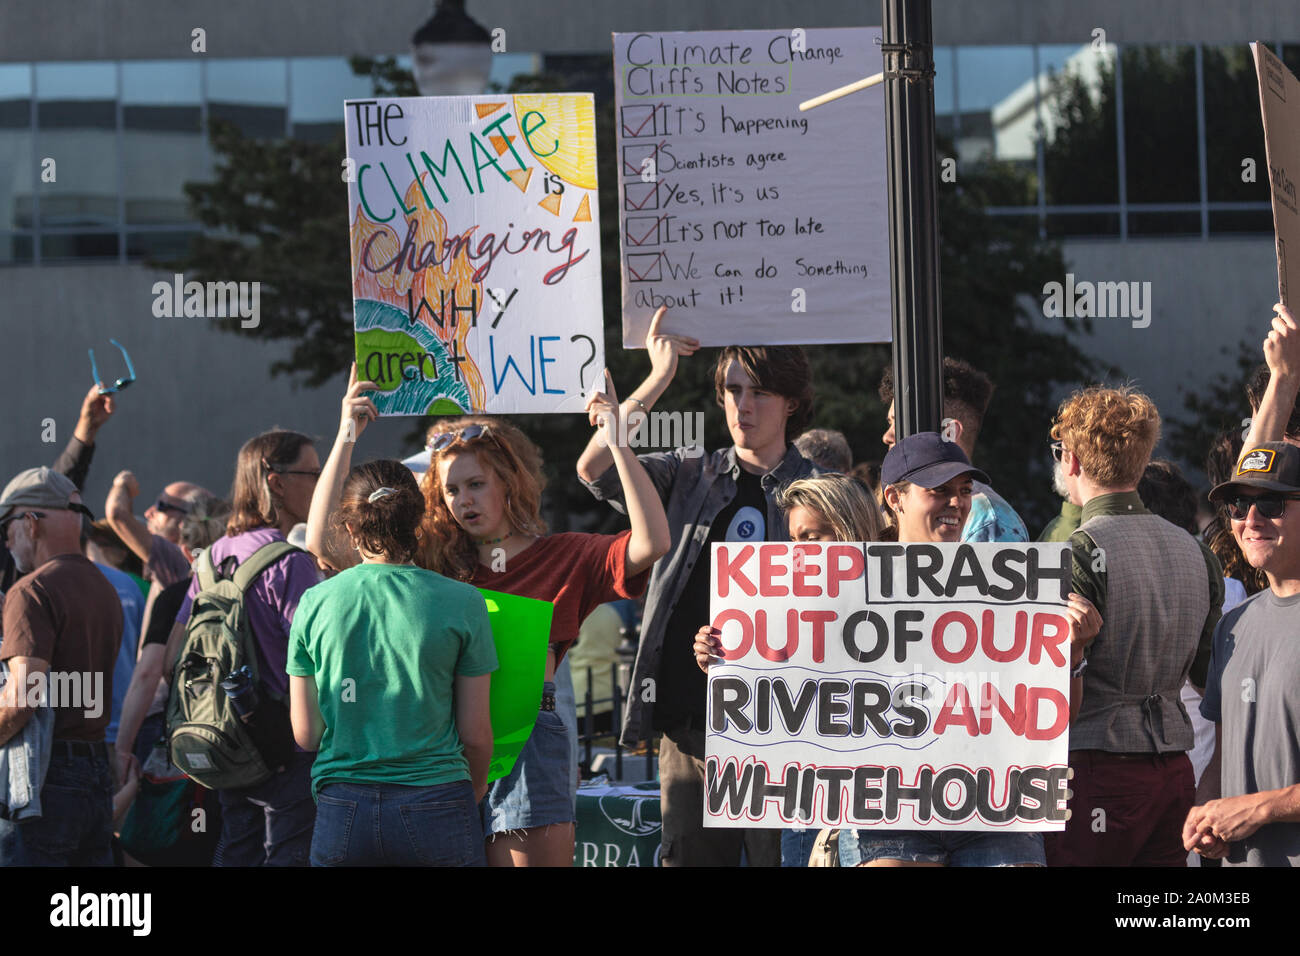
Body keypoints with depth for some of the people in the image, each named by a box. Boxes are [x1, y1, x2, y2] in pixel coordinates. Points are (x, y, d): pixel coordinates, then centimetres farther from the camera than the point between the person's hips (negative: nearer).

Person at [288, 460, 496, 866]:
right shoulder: (461, 603, -3)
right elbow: (475, 734, 0)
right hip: (436, 809, -2)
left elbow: (305, 734, 4)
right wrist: (475, 790, 19)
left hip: (341, 813, 2)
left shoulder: (315, 603, 1)